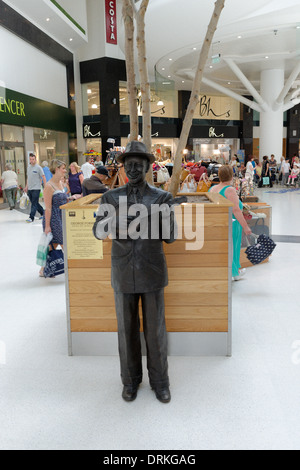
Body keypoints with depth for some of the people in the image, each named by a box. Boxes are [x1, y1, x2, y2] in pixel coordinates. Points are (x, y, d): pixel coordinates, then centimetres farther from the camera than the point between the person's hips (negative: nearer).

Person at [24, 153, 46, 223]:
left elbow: (43, 177, -8)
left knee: (34, 204, -8)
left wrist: (45, 187, -13)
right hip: (29, 189, 7)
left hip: (36, 188, -7)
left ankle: (31, 217, -8)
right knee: (35, 203, 12)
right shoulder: (29, 167, 13)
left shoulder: (38, 167, -7)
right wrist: (26, 186, 17)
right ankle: (43, 213, 27)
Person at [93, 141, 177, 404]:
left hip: (152, 273, -1)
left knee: (156, 329, 9)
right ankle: (131, 379, 32)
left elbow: (170, 237, -6)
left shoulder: (161, 198, -2)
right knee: (127, 329, 13)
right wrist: (114, 224, -23)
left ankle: (159, 380, 29)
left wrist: (164, 219, -26)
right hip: (123, 274, 1)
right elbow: (98, 231, -2)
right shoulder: (111, 197, 2)